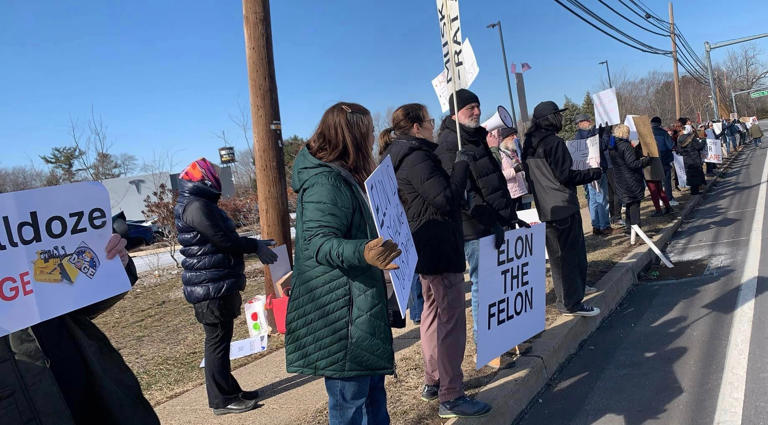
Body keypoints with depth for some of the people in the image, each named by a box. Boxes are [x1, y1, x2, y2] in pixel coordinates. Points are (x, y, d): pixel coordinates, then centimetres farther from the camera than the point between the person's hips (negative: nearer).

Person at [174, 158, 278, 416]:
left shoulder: (198, 204, 17)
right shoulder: (196, 206, -17)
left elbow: (223, 239, 19)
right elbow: (225, 241, -19)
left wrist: (255, 244, 16)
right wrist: (256, 247, -7)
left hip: (217, 285, 10)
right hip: (211, 287, -10)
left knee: (220, 340, 16)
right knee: (217, 341, -3)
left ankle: (229, 390, 27)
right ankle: (222, 400, 6)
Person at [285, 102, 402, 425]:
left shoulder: (343, 178, 14)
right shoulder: (325, 182, -19)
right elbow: (319, 243, -30)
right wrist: (362, 253, -47)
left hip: (360, 305, 11)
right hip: (341, 313, -11)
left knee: (372, 387, 22)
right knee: (349, 398, -1)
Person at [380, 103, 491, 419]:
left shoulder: (401, 156, 13)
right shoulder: (416, 158, -19)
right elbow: (447, 198, -24)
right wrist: (461, 164, -12)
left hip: (424, 247, 11)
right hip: (439, 248, -11)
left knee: (433, 312, 19)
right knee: (451, 319, -6)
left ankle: (433, 381, 30)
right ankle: (450, 397, 1)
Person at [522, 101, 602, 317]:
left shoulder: (529, 144, 11)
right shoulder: (554, 143, -14)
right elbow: (565, 176, -16)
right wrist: (594, 173, -5)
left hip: (545, 208, 9)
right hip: (563, 207, -9)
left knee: (558, 254, 16)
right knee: (573, 253, -2)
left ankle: (565, 298, 27)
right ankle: (572, 303, 2)